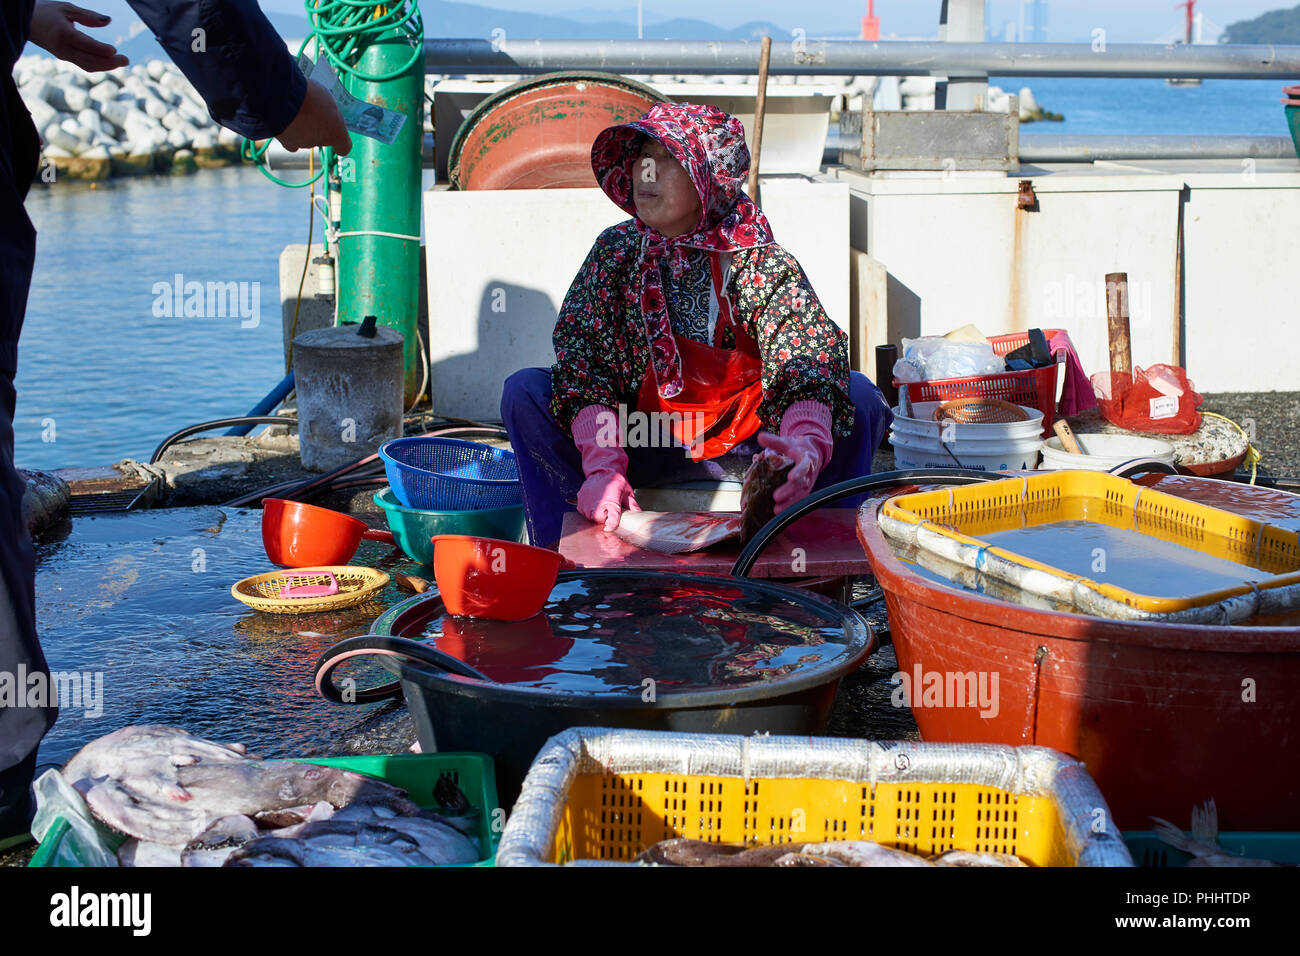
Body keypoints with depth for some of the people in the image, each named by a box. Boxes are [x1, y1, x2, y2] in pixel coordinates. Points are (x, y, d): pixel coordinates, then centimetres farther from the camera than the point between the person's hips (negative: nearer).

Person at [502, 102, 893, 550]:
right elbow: (582, 362, -13)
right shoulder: (616, 251, -5)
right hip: (641, 446, 2)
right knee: (524, 391, -18)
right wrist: (603, 467, -30)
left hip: (745, 449, -1)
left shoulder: (763, 263, -12)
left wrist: (807, 448, -49)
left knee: (860, 396, -22)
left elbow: (809, 367, -25)